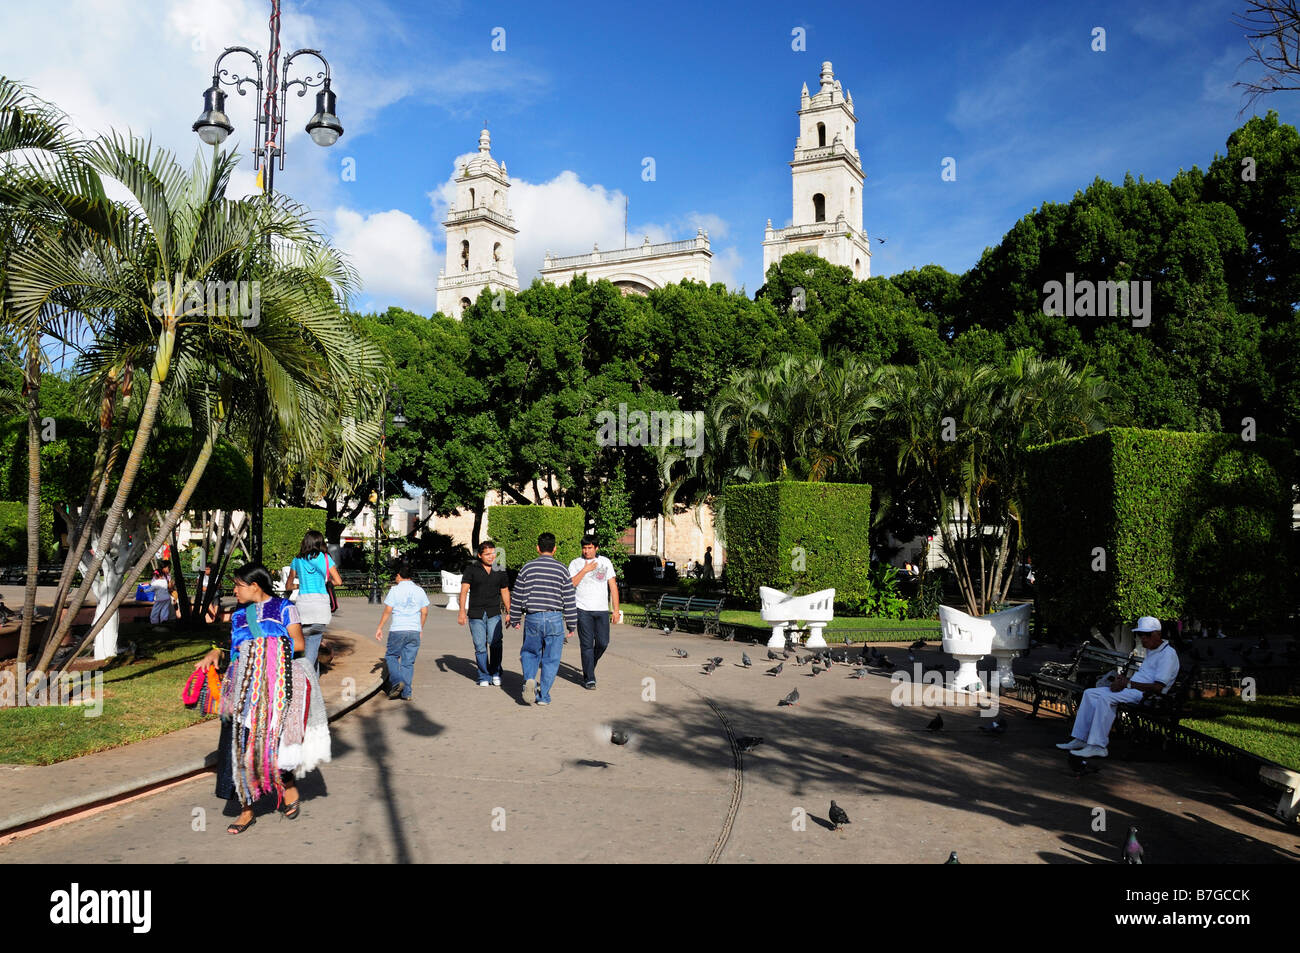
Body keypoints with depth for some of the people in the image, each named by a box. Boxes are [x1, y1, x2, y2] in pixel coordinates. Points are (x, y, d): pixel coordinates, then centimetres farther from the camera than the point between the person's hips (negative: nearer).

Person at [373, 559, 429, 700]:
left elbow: (387, 610, -5)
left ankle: (397, 681, -7)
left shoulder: (395, 590, -3)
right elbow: (424, 612, 8)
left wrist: (380, 628, 4)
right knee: (408, 662, 8)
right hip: (414, 631, 3)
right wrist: (421, 628, 21)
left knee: (391, 656, 14)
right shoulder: (419, 591, 8)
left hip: (397, 630, -3)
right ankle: (406, 692, 6)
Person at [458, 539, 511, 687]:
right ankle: (484, 677, 15)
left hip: (494, 613, 1)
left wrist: (508, 612, 18)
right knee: (480, 647, 1)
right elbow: (464, 590, -3)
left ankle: (496, 673, 0)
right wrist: (462, 611, -12)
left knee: (495, 642, -17)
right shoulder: (472, 569, 1)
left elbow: (505, 591, 19)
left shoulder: (500, 570, 9)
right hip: (475, 614, 0)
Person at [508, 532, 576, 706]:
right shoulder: (561, 570, 0)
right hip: (555, 619, -1)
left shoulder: (528, 567, 2)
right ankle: (543, 695, 9)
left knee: (530, 652, 20)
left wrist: (514, 620, 17)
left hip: (532, 618, 1)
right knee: (551, 659, 9)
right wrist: (572, 626, 9)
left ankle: (529, 679, -4)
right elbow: (569, 600, 1)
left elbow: (517, 597, 5)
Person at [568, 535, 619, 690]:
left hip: (602, 610, 2)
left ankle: (589, 666, 26)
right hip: (583, 609, -2)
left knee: (603, 643, -1)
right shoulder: (575, 564, 5)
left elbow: (613, 586, 10)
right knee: (587, 644, -5)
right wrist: (585, 570, -14)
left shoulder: (605, 562, 10)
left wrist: (616, 609, 5)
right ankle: (589, 679, 1)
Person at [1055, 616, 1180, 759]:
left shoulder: (1168, 654, -10)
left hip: (1145, 694, -10)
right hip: (1131, 689, 10)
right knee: (1090, 693, -2)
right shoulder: (1151, 651, 22)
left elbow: (1158, 687, -19)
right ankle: (1080, 739, -6)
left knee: (1106, 698, -30)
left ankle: (1097, 746, -30)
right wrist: (1122, 679, 4)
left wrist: (1129, 684, -17)